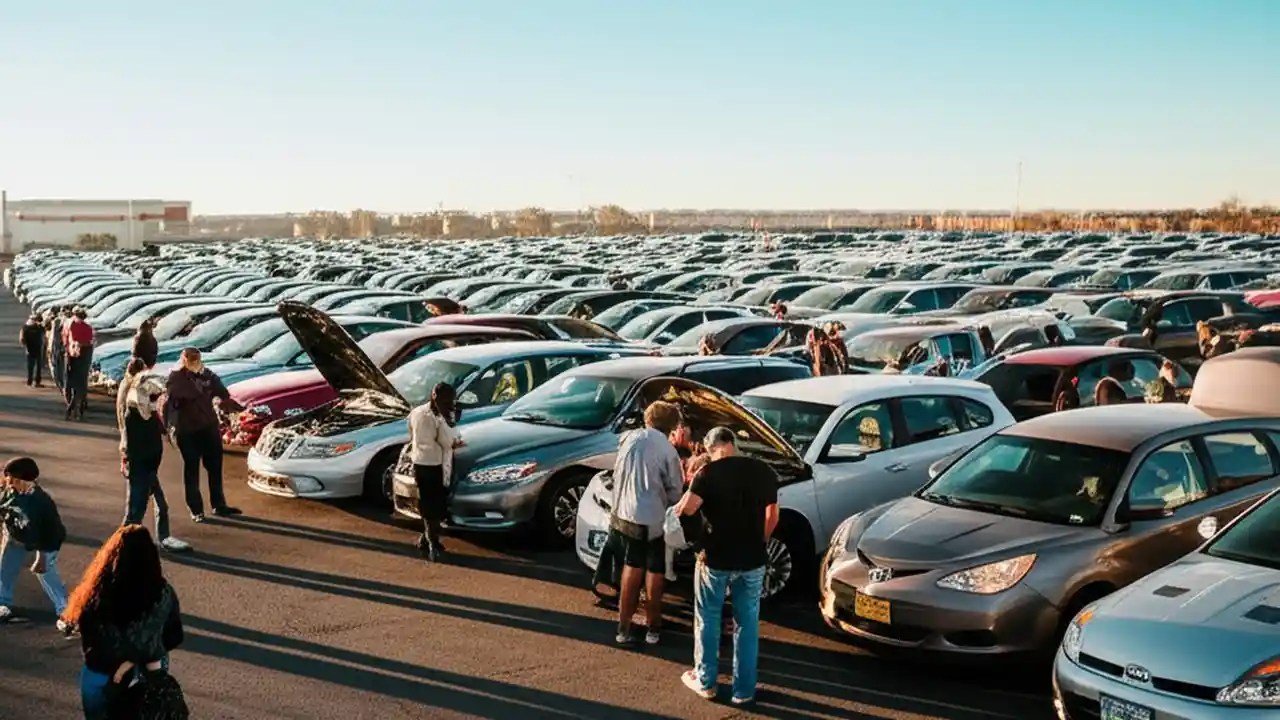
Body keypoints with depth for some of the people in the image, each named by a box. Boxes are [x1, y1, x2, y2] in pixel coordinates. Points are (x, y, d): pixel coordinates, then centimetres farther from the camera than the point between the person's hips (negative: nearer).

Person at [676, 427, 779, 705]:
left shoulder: (709, 472, -12)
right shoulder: (764, 471, 2)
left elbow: (687, 508, -23)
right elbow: (772, 517, 9)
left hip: (715, 558, -3)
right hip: (752, 560, 3)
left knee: (707, 621, 15)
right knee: (747, 624, 13)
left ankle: (705, 681, 26)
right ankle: (744, 689, 18)